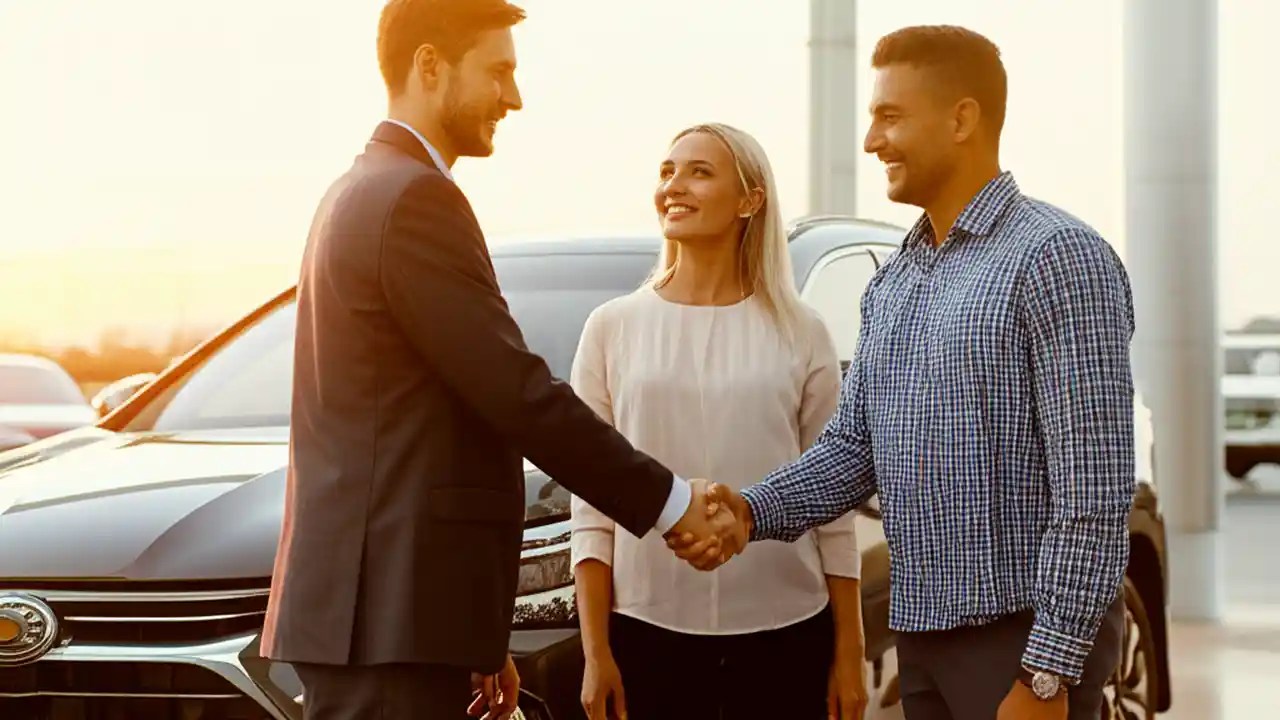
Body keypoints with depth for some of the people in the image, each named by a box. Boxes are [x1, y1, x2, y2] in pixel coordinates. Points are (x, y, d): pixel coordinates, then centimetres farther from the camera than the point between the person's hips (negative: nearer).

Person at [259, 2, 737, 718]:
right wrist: (670, 501, -7)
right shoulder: (415, 198, -12)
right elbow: (519, 394, -16)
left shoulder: (362, 193, 20)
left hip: (372, 607, 10)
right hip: (388, 615, -10)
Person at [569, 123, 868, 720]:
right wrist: (596, 652, -2)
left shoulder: (800, 334, 4)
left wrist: (848, 655, 3)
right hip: (650, 629, 0)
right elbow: (592, 502, 3)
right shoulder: (614, 327, 5)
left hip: (785, 632, 0)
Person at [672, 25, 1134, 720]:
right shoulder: (892, 280, 13)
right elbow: (851, 446, 13)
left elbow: (1094, 489, -17)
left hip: (1024, 630, -7)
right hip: (923, 631, 8)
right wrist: (751, 511, -6)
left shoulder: (1056, 256, -12)